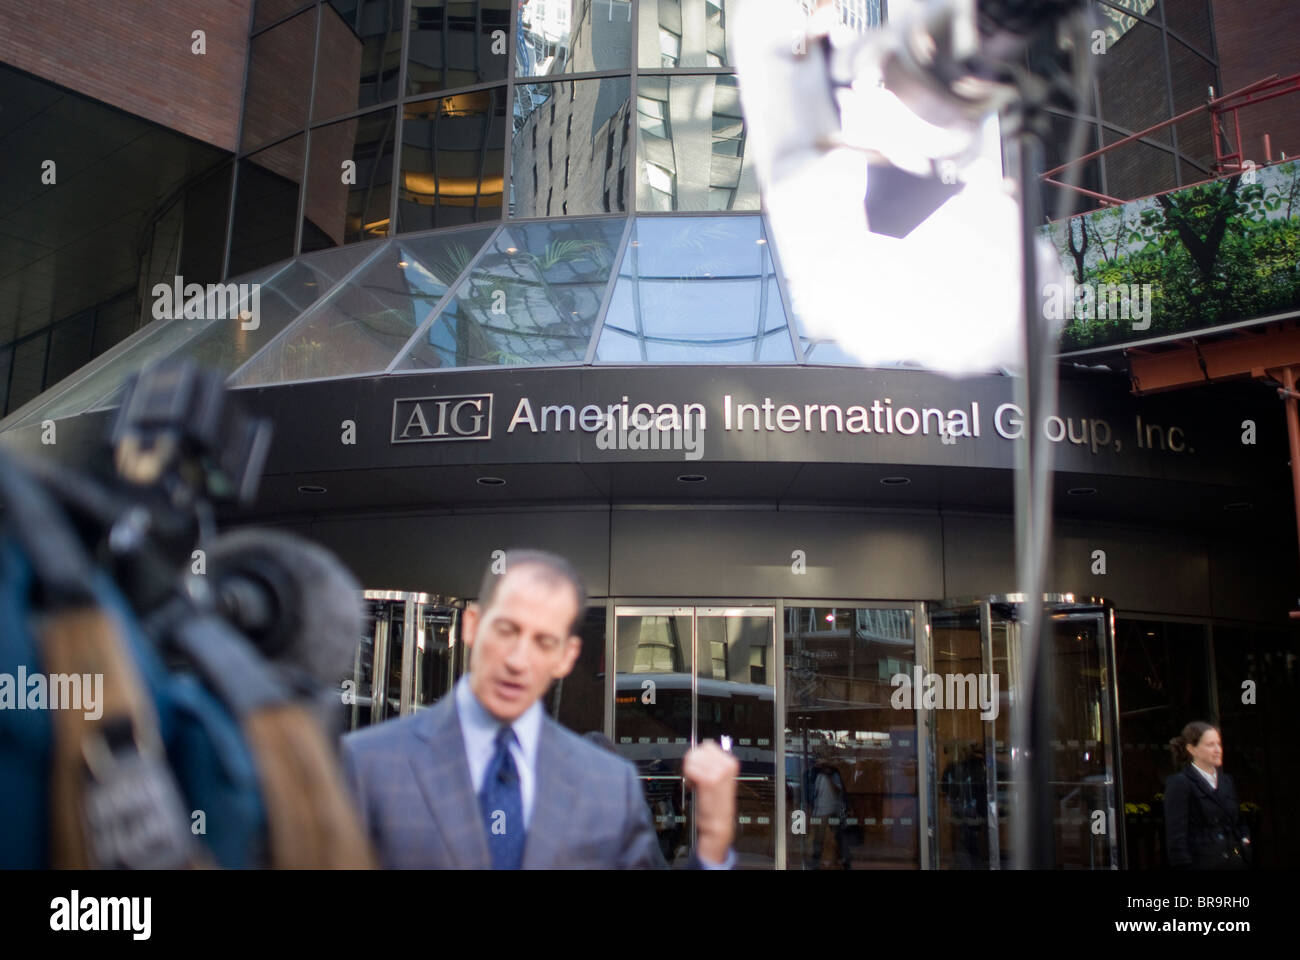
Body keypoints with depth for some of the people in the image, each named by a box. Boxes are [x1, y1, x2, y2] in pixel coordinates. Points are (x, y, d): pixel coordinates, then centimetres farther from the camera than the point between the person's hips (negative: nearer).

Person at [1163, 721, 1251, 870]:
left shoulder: (1227, 781, 18)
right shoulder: (1179, 784, -6)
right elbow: (1176, 837, -10)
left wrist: (1245, 839, 9)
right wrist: (1184, 865, -16)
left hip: (1236, 862, 7)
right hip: (1203, 863, -7)